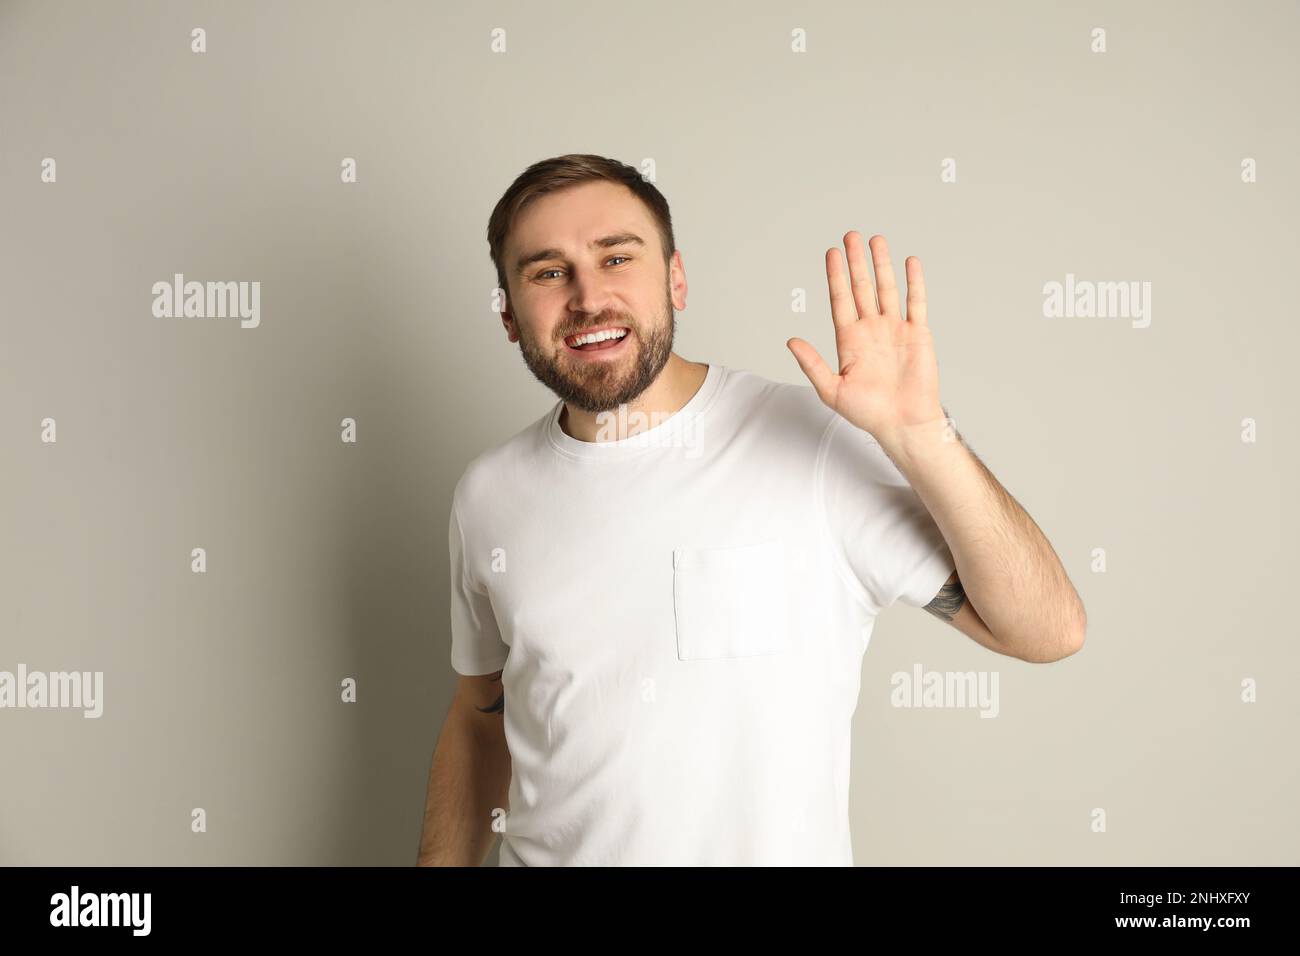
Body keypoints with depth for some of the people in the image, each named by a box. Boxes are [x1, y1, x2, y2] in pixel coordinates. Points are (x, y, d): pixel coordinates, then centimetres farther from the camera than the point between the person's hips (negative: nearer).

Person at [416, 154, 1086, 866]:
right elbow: (480, 719, 6)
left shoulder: (816, 442, -19)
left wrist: (918, 434, -31)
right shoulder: (487, 495, -6)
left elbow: (1049, 631, -19)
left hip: (785, 848, -2)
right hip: (549, 849, 3)